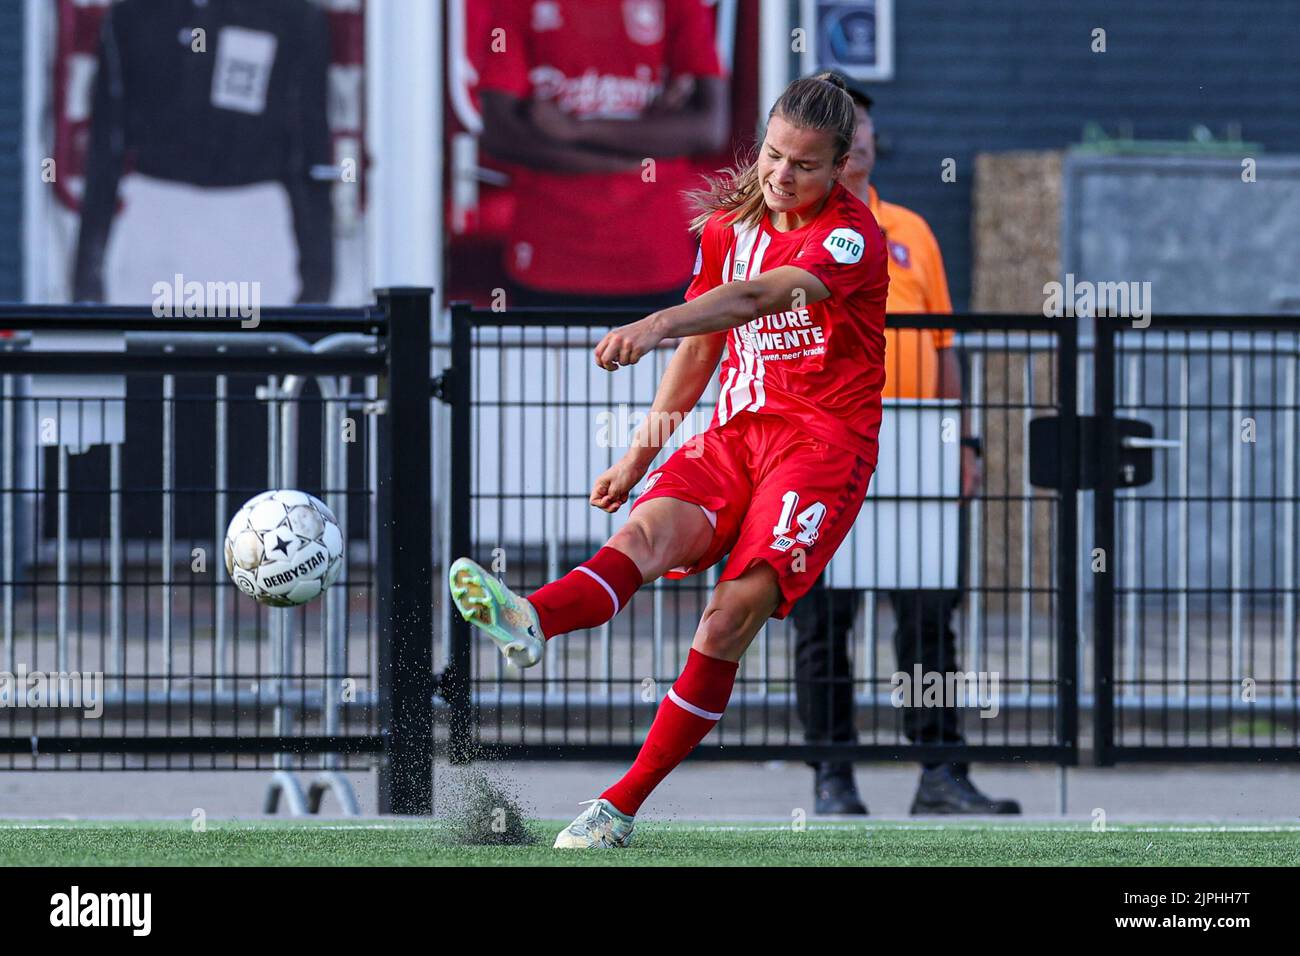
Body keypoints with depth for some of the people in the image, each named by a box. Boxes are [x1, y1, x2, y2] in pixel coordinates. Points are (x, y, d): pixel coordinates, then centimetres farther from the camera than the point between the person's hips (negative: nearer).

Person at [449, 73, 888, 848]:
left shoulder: (852, 234, -10)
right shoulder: (729, 224, 13)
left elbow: (757, 298, -28)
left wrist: (656, 325, -44)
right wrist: (641, 454, 24)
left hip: (825, 440, -5)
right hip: (737, 430, 5)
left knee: (733, 617, -21)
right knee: (645, 534, -27)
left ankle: (621, 808, -16)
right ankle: (529, 623, -61)